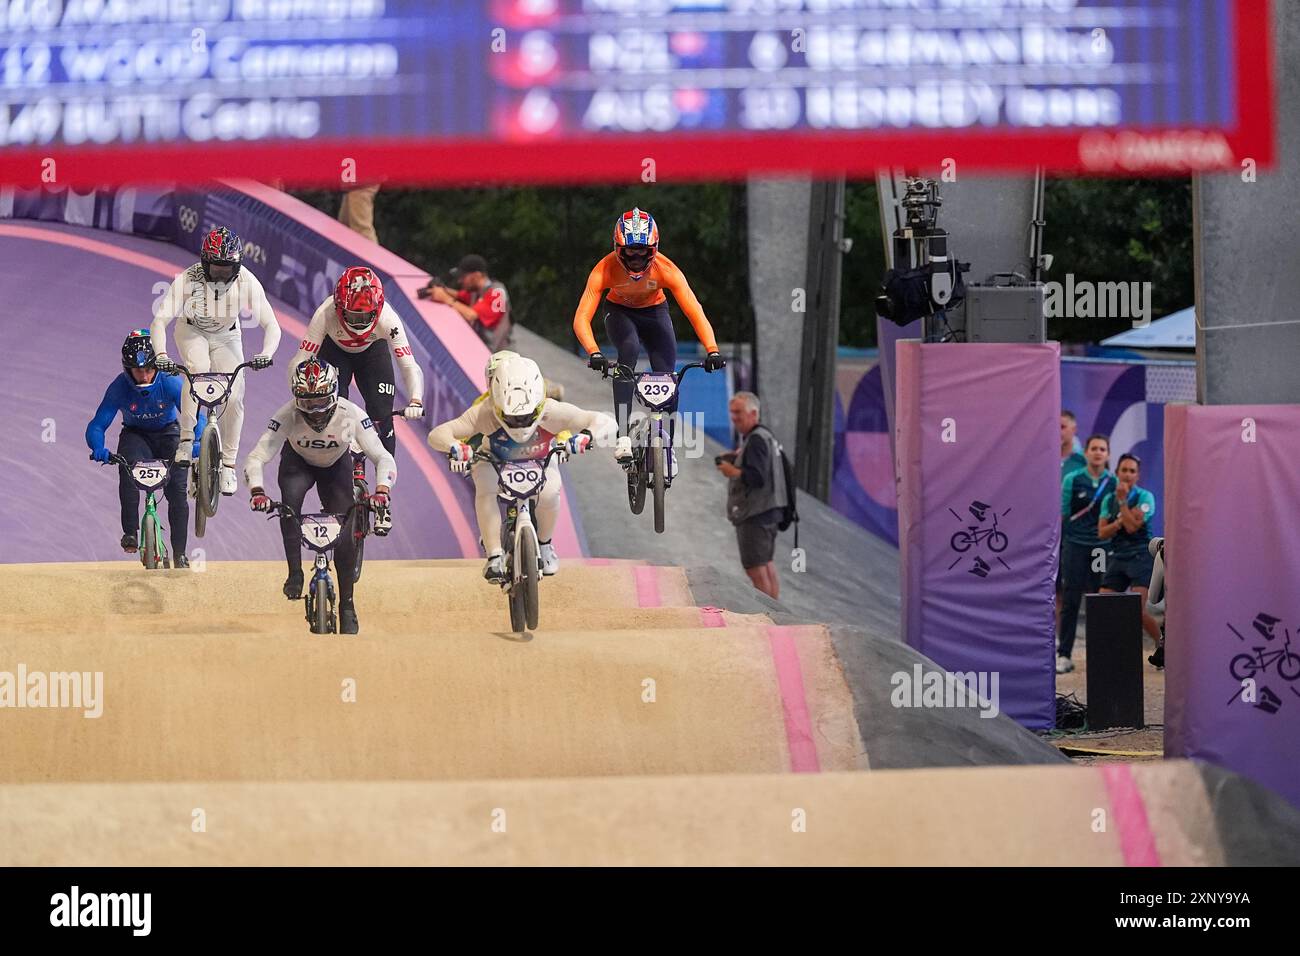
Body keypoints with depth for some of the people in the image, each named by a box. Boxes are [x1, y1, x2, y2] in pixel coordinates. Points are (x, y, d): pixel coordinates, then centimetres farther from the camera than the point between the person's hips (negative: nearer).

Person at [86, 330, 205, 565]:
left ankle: (180, 553, -2)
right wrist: (98, 448, -44)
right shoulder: (119, 388, -23)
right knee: (128, 467, -33)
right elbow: (97, 425, -23)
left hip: (168, 433, 0)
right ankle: (130, 533, -26)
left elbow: (195, 415, -28)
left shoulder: (170, 382, -25)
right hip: (136, 435, 0)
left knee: (177, 489, -14)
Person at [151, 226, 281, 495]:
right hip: (192, 331, -1)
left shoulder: (247, 281, -28)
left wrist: (266, 354, -47)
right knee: (198, 369, -34)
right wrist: (161, 355, -50)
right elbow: (160, 321, -33)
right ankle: (186, 442, -26)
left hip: (226, 336, 1)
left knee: (235, 396, -16)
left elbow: (271, 324, -28)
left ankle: (228, 465, -1)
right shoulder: (188, 279, -31)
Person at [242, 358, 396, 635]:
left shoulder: (351, 414, -33)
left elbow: (383, 458, -34)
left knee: (347, 534, -12)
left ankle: (347, 604, 5)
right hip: (298, 463, 0)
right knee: (290, 500, -33)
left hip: (336, 466, 0)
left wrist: (381, 492, -52)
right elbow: (256, 458, -34)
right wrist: (257, 491, -52)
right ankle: (295, 573, -19)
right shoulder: (289, 415, -34)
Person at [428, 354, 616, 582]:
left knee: (549, 494, -27)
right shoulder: (484, 413, -38)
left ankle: (544, 544, 3)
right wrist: (455, 448, -64)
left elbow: (606, 423, -38)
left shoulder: (551, 411, -37)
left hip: (539, 461, 0)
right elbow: (437, 434, -41)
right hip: (494, 461, 0)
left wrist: (587, 436, -60)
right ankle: (495, 556, -20)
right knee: (485, 493, -30)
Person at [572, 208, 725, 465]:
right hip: (619, 312, -1)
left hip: (654, 312, 2)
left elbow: (694, 311, -38)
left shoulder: (665, 269, -32)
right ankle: (623, 435, -36)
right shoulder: (605, 269, -33)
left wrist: (712, 350, -52)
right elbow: (582, 318, -39)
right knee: (629, 348, -34)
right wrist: (594, 353, -57)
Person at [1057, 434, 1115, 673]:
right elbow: (1062, 513, 2)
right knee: (1070, 601, -3)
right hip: (1076, 545, -1)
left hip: (1102, 548, 1)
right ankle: (1064, 654, 0)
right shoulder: (1072, 480, 1)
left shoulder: (1113, 483, 5)